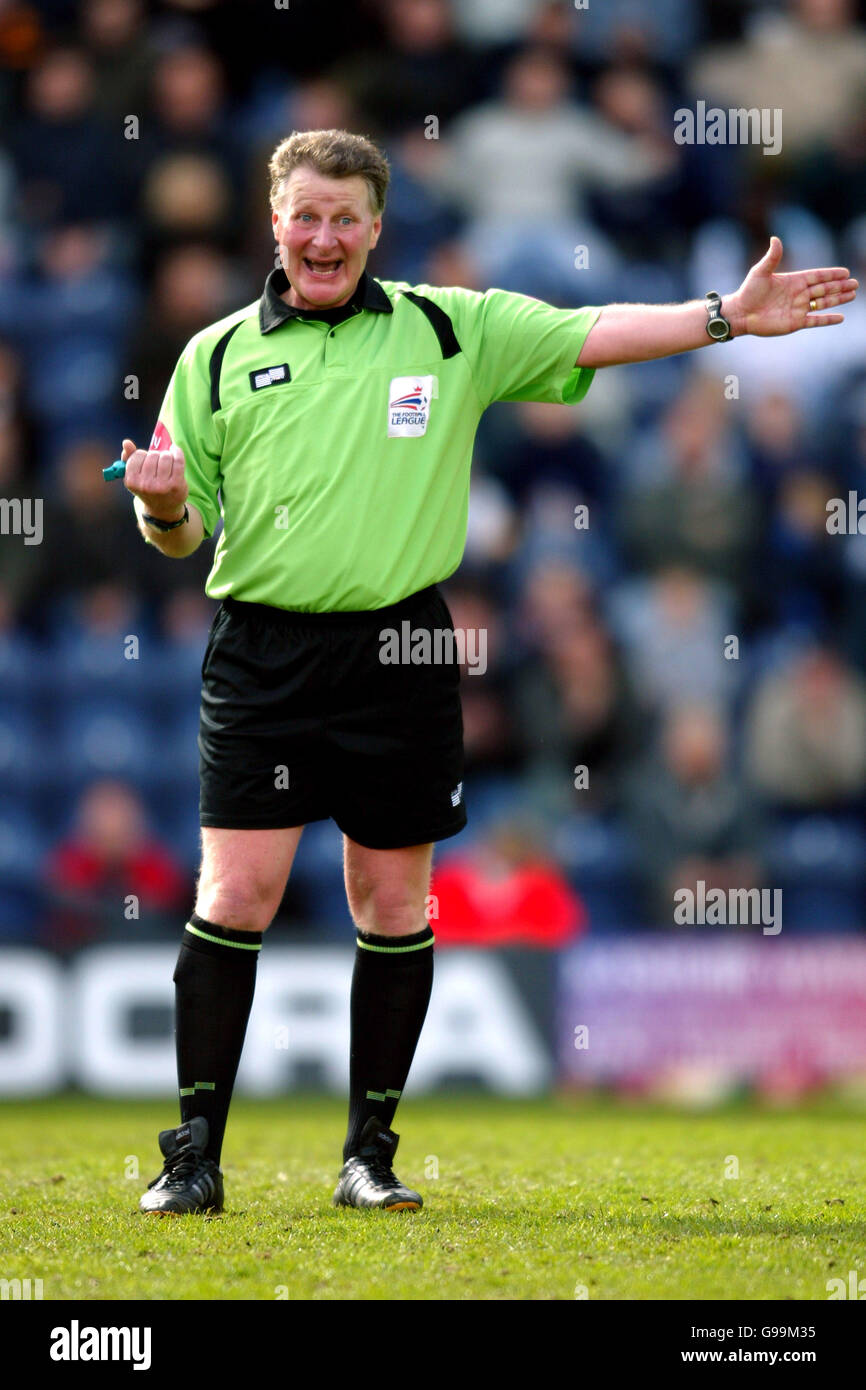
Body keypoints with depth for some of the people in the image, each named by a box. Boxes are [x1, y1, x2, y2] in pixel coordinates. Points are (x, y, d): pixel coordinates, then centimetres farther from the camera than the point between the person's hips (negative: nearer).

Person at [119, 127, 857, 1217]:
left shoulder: (451, 331, 7)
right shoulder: (217, 357, 7)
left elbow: (590, 335, 3)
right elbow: (181, 531, 11)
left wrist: (725, 316, -7)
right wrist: (162, 506, -12)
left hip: (399, 656, 1)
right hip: (261, 652, -1)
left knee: (393, 907, 4)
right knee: (236, 894, -7)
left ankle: (370, 1153, 14)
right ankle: (194, 1154, 0)